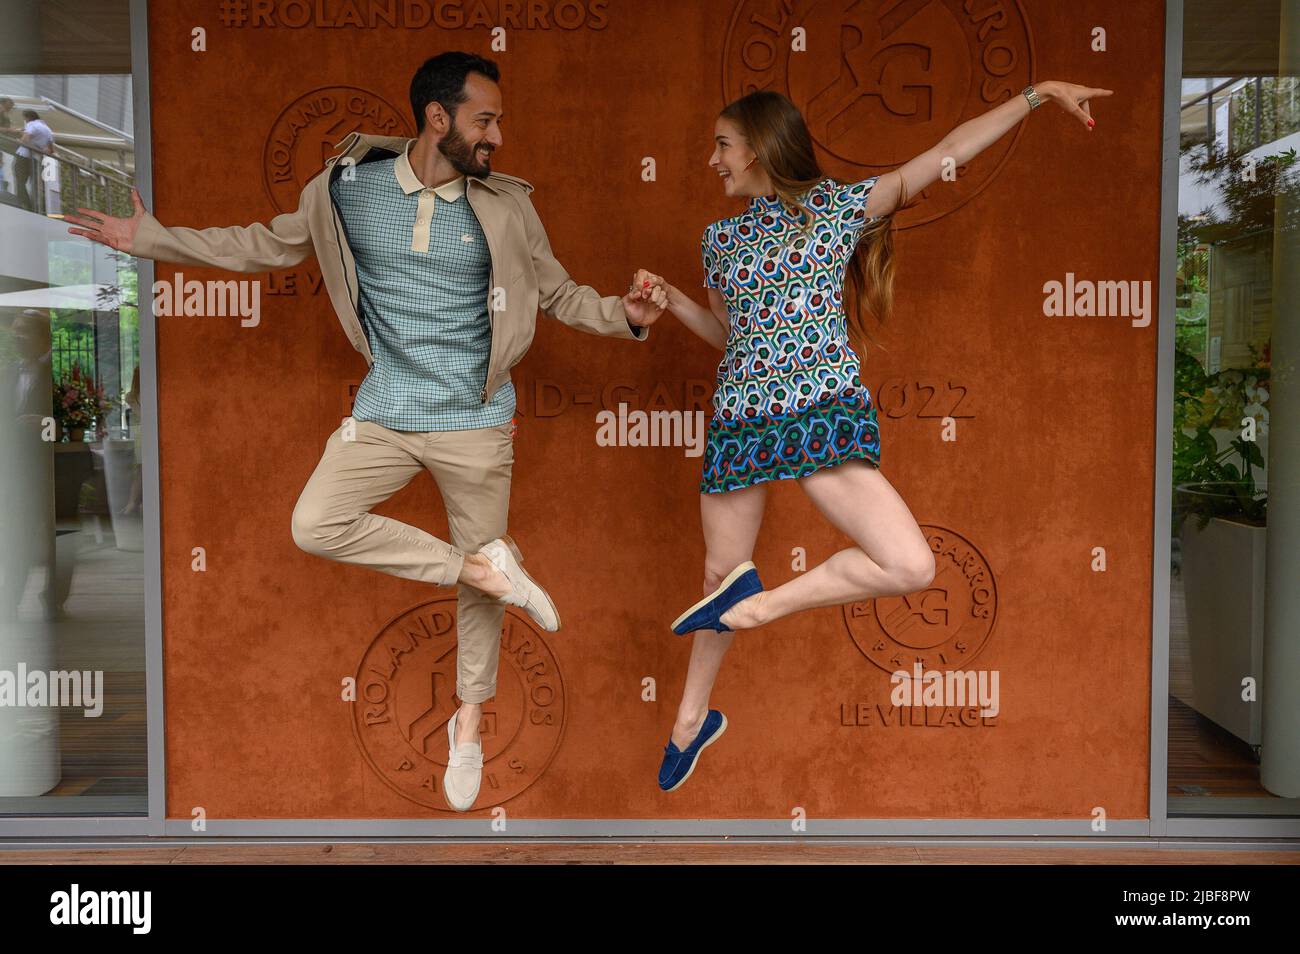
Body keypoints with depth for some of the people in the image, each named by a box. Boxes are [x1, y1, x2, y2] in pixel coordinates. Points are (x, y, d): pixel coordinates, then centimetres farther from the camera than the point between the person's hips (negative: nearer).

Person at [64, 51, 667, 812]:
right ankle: (486, 567, -5)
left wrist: (624, 315, -16)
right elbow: (270, 245, 9)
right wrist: (153, 239, 8)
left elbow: (560, 294, 3)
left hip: (478, 422, -1)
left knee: (478, 586, 6)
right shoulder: (348, 188, -4)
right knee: (317, 525, -16)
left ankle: (469, 720, 28)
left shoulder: (506, 206, -6)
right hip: (386, 414, 2)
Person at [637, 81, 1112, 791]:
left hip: (825, 413, -3)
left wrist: (1038, 91, -3)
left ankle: (758, 604, -2)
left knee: (912, 566, -20)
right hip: (739, 419, 4)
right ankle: (692, 718, 32)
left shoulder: (838, 206, 3)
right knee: (720, 573, 11)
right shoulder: (720, 239, 15)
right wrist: (669, 298, 11)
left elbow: (949, 152, 1)